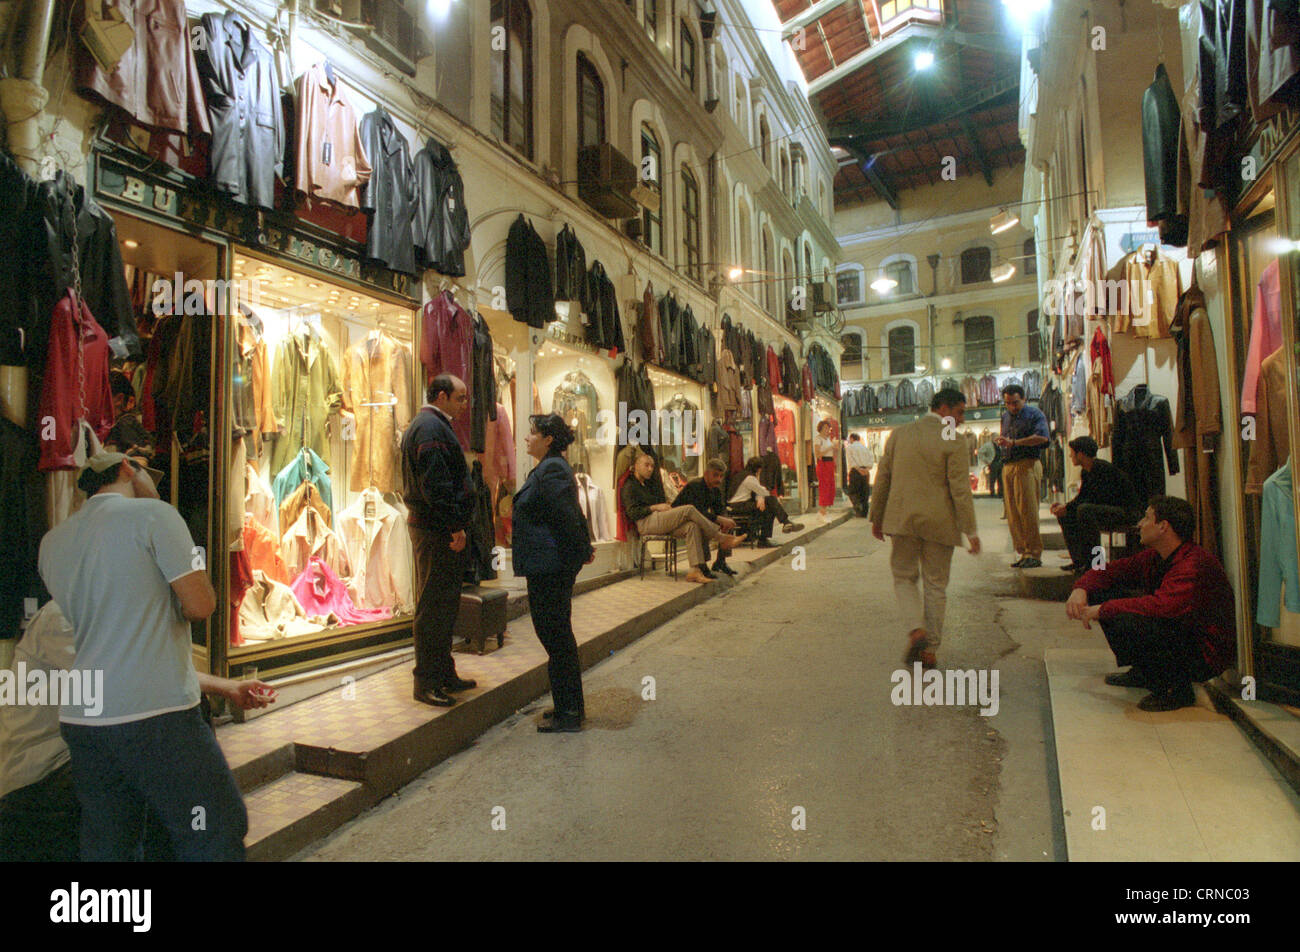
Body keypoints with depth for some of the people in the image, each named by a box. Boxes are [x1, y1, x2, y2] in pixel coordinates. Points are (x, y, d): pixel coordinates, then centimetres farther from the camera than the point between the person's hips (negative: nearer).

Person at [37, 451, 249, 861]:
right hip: (155, 713, -7)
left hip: (80, 717, 8)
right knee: (216, 835, 2)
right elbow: (200, 605, -11)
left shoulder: (51, 542, 14)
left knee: (106, 848, 16)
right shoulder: (153, 513, -6)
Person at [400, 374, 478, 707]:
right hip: (436, 530, -11)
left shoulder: (430, 425, 19)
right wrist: (455, 527, -20)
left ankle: (444, 674, 27)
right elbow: (435, 484, -23)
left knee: (443, 605, 16)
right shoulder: (431, 428, -15)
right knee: (433, 607, -3)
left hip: (436, 529, 11)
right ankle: (426, 683, 7)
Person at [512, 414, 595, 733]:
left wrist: (583, 551, -10)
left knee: (555, 636, -2)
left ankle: (568, 714, 9)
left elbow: (568, 516, -20)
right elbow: (573, 515, 20)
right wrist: (585, 548, 18)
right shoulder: (552, 467, 16)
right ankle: (570, 707, 27)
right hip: (552, 566, 11)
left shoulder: (550, 470, -17)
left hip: (550, 568, -11)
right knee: (559, 635, 16)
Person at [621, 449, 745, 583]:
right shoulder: (630, 486, 4)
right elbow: (632, 513, -8)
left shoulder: (652, 484, 29)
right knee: (689, 510, -23)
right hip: (646, 523, -8)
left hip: (662, 521, 8)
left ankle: (695, 570, -33)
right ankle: (721, 538, -15)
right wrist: (654, 507, -12)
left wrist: (666, 506, 6)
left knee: (692, 526, -23)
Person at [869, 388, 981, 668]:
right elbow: (961, 491, -11)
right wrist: (971, 532, -5)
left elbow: (882, 479, 8)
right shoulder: (954, 442, -7)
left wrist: (877, 517, 16)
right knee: (936, 585, 10)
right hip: (938, 522, -2)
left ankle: (917, 630, -7)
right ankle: (930, 648, 13)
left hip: (902, 519, 2)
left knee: (904, 577, 15)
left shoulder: (899, 434, 5)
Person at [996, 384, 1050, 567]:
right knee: (1012, 513, 5)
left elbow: (1043, 437, -19)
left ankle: (1034, 554, -5)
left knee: (1027, 510, -10)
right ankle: (1022, 552, 11)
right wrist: (1001, 442, 8)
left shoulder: (1034, 414, -2)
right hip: (1008, 467, 7)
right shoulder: (1005, 417, 21)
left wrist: (1013, 442, -24)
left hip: (1027, 465, -7)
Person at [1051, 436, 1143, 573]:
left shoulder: (1102, 468, -20)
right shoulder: (1086, 471, 9)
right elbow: (1082, 497, 13)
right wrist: (1063, 506, -3)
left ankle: (1094, 561, -24)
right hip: (1108, 510, 10)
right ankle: (1078, 561, 0)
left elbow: (1094, 499, -25)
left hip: (1126, 512, -10)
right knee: (1065, 515, 1)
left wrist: (1067, 507, -22)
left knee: (1084, 509, -34)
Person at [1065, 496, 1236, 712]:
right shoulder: (1154, 557, 2)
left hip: (1206, 657, -9)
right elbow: (1111, 570, 12)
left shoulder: (1194, 564, -26)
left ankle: (1176, 689, -11)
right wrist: (1081, 589, -10)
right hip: (1174, 632, 9)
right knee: (1102, 592, 3)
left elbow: (1163, 605, -39)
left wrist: (1102, 610, -30)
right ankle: (1141, 672, 14)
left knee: (1128, 621, -35)